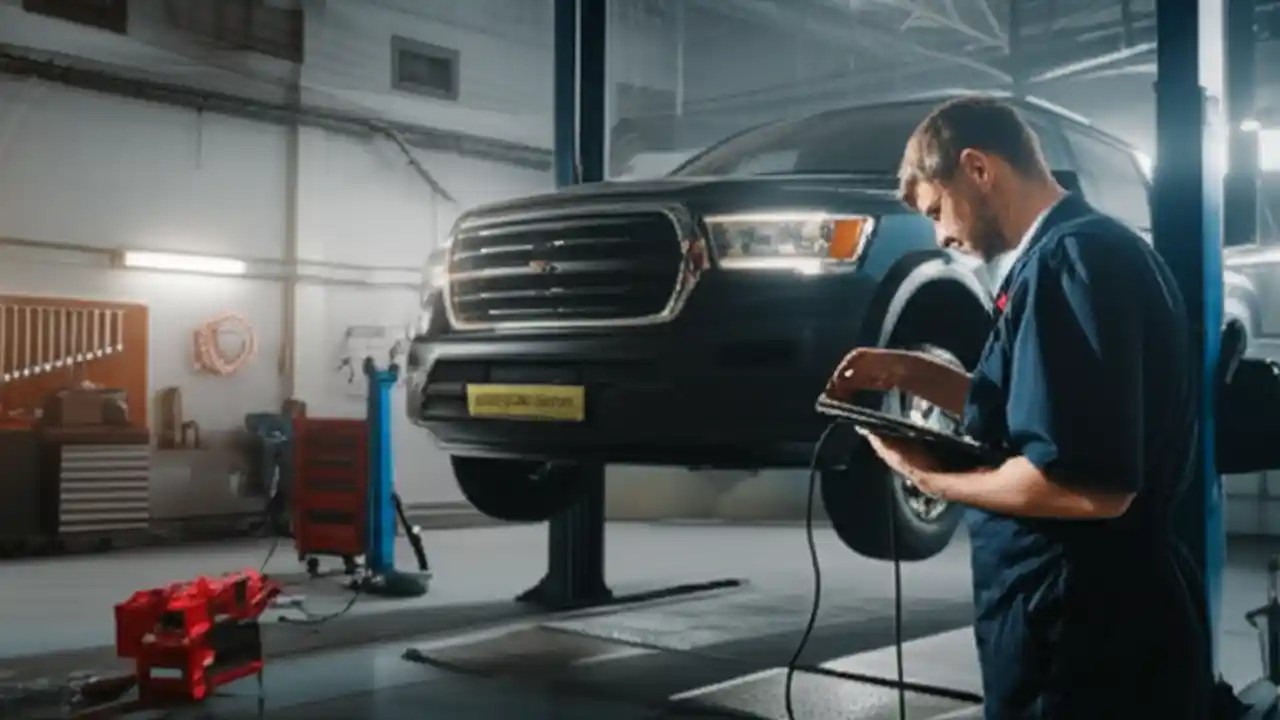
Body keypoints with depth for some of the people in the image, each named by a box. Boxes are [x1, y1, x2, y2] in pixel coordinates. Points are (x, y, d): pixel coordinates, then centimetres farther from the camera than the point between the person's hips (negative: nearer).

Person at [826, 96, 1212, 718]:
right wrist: (910, 372, 13)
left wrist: (931, 478, -15)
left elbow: (1091, 484, -28)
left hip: (1080, 636, -10)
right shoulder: (1078, 251, 13)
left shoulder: (1073, 257, -20)